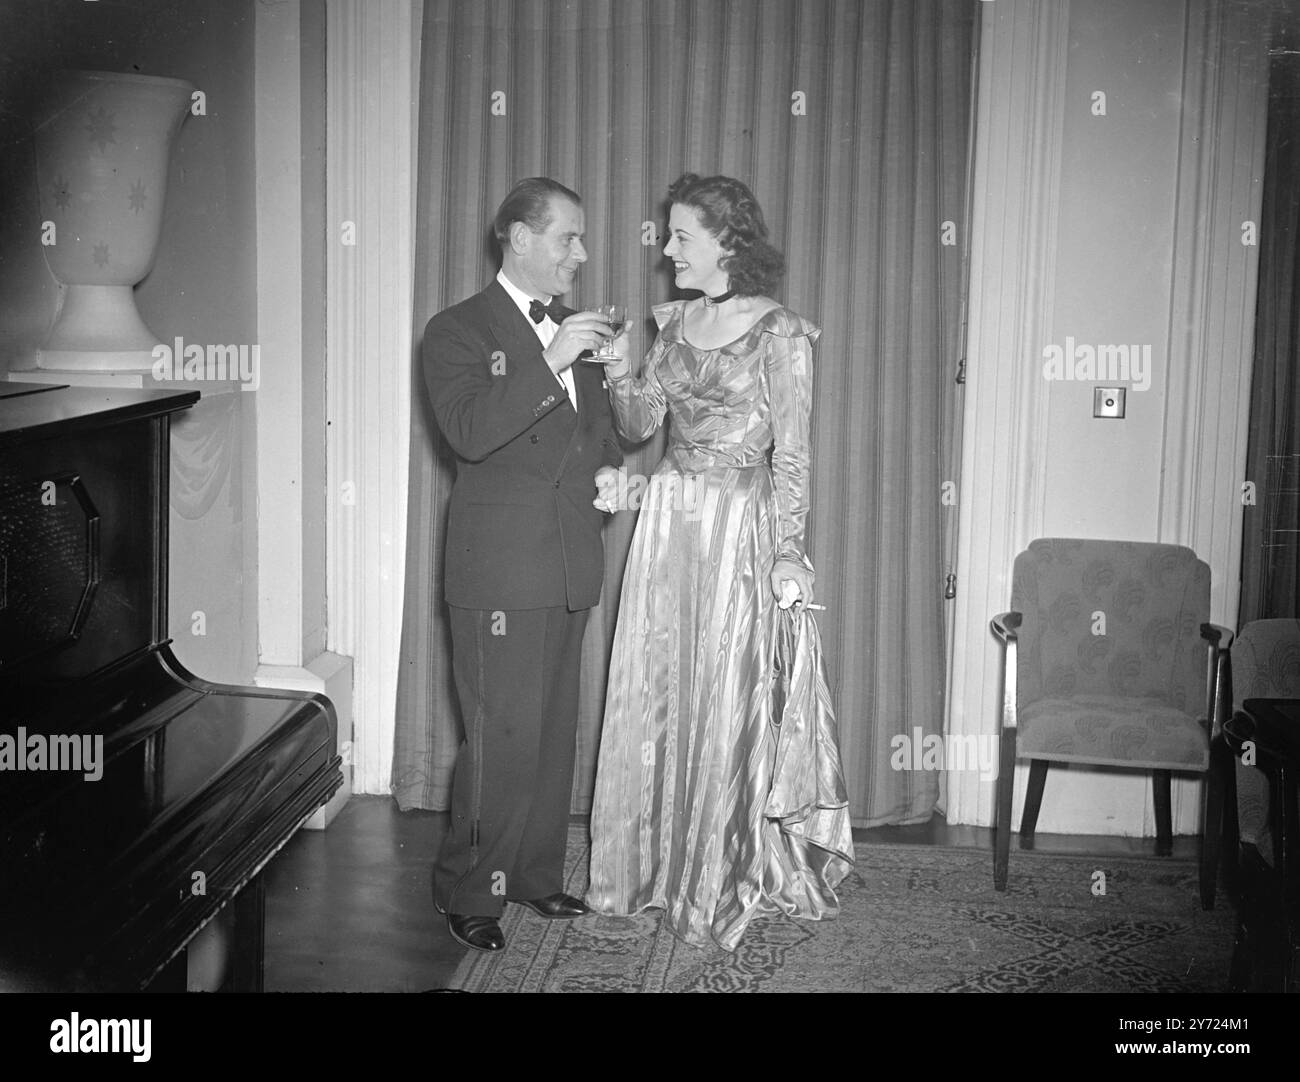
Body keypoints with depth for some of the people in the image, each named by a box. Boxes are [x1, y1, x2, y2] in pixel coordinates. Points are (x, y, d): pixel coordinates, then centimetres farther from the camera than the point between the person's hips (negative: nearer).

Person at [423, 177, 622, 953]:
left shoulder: (573, 331, 17)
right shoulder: (459, 330, -4)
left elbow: (600, 430, 25)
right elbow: (469, 430, -20)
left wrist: (616, 476, 4)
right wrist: (551, 362, -23)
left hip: (571, 567, 7)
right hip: (500, 572, -7)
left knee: (556, 733, 12)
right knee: (504, 738, -6)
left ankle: (537, 874, 26)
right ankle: (469, 892, 9)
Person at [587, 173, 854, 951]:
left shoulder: (781, 334, -9)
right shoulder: (677, 323, 10)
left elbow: (792, 458, -11)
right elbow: (641, 423, 11)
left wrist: (789, 558, -14)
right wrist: (620, 369, -8)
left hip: (738, 525, -6)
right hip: (668, 518, 6)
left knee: (726, 701, 3)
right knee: (654, 692, 10)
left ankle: (718, 886, 18)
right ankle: (651, 864, 25)